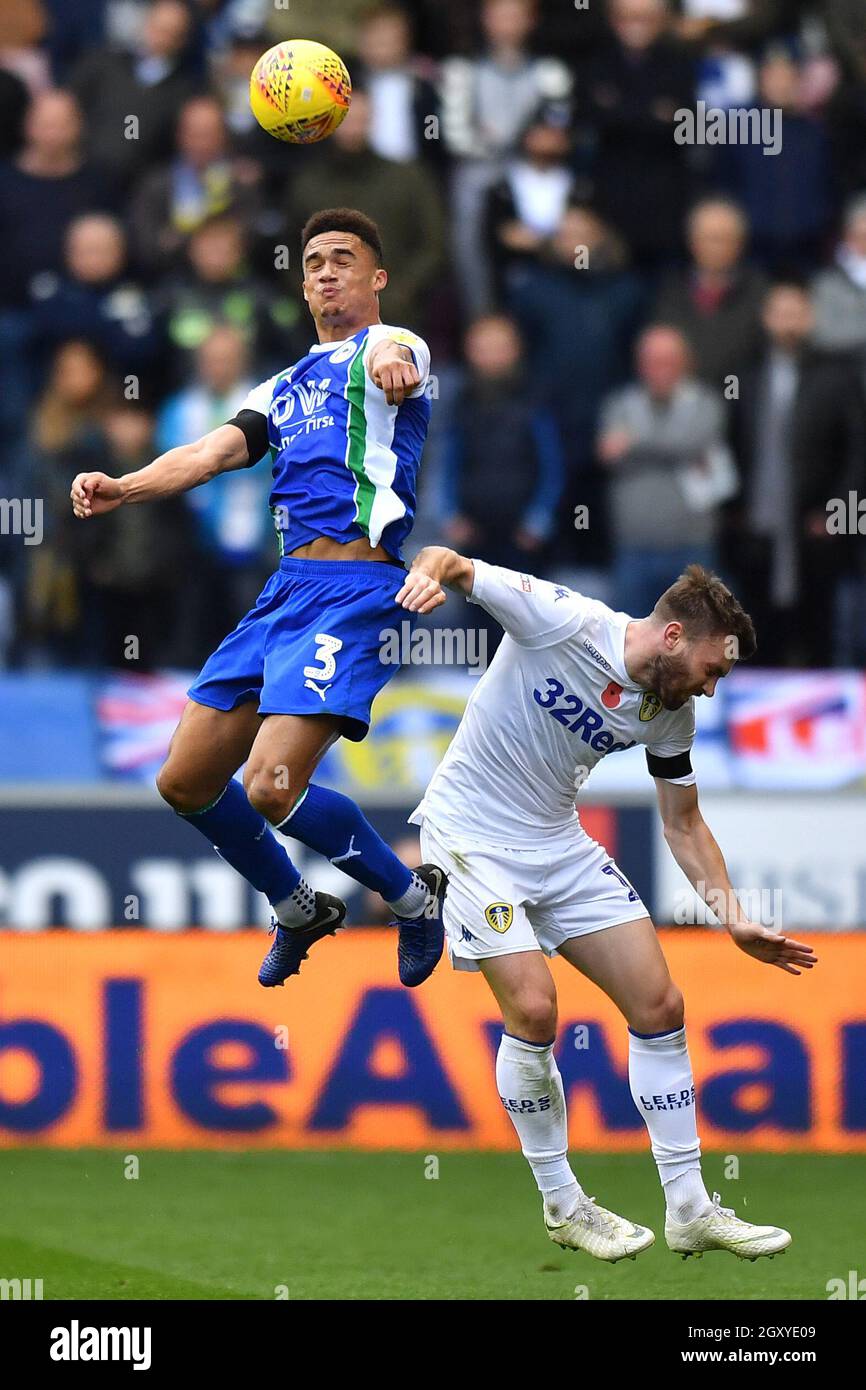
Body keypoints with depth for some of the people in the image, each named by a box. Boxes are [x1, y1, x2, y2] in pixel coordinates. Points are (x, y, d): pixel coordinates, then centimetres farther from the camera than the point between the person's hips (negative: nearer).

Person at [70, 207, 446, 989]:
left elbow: (396, 360, -25)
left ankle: (415, 896, 3)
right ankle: (299, 912, 30)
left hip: (354, 588, -8)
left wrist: (391, 359, -51)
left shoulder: (386, 347, 2)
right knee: (186, 783, 8)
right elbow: (214, 452, 9)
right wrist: (120, 490, -10)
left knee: (273, 789, -20)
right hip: (285, 591, 8)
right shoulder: (284, 388, 24)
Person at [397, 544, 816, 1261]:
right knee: (534, 1008, -18)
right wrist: (430, 571, -47)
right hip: (473, 833, -6)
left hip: (559, 842, 7)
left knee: (659, 1004, 0)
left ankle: (691, 1208, 10)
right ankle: (563, 1204, 2)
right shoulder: (562, 619, -21)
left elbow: (684, 824, 10)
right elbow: (452, 564, -23)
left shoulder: (672, 715, -2)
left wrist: (736, 921, 2)